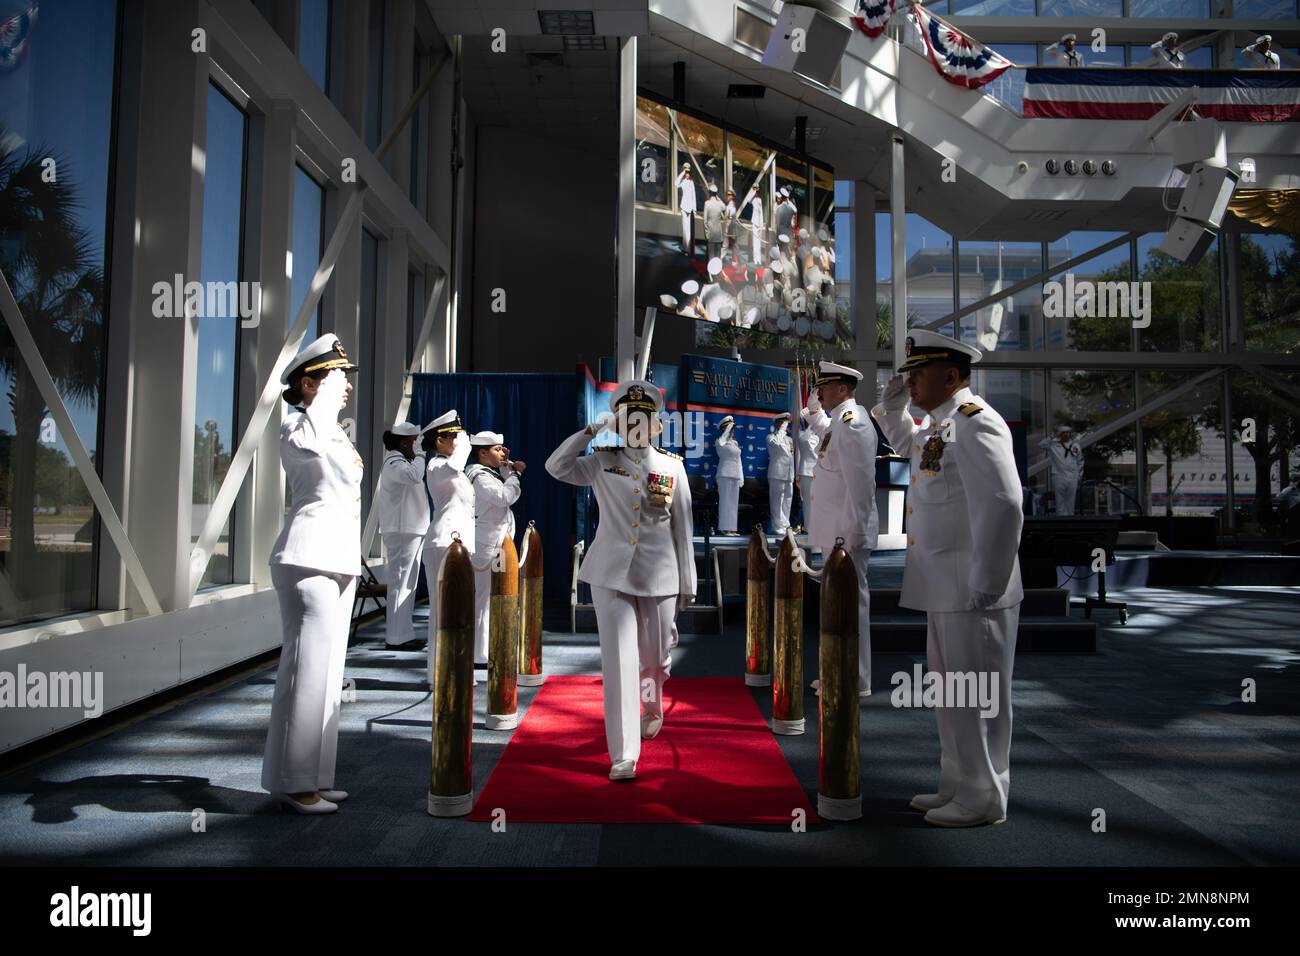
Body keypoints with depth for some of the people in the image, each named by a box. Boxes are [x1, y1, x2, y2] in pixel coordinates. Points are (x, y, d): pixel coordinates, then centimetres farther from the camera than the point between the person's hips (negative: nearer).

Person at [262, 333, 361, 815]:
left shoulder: (335, 432, 19)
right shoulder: (296, 427, -8)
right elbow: (310, 442, -33)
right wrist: (329, 386, -23)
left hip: (339, 559, 10)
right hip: (308, 558, -10)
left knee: (327, 669, 12)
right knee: (308, 666, -7)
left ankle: (311, 776, 20)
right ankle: (292, 781, 3)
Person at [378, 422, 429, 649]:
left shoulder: (401, 462, 20)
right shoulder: (394, 463, -11)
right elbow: (414, 476, -32)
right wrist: (418, 456, -18)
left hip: (412, 530, 11)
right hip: (402, 531, -11)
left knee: (408, 584, 14)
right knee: (400, 582, -8)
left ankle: (404, 633, 20)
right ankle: (396, 637, -5)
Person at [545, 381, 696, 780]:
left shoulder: (672, 467, 4)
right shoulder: (603, 464, 4)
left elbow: (682, 528, 5)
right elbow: (556, 465, -10)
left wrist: (688, 582, 5)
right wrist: (591, 430, -10)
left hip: (659, 576, 1)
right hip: (611, 574, -1)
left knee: (654, 656, 14)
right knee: (619, 660, -6)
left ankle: (653, 710, 48)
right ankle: (623, 754, -2)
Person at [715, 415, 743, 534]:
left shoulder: (735, 443, 20)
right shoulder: (720, 441, 1)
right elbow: (721, 441, -25)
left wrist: (741, 477, 17)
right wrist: (728, 428, -15)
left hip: (735, 475, 7)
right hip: (725, 474, -7)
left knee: (734, 502, 6)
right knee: (725, 500, -9)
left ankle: (731, 528, 9)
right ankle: (724, 528, -8)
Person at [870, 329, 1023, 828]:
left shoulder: (974, 422, -17)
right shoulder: (939, 425, 13)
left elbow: (1003, 508, -25)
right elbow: (907, 443, 37)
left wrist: (986, 586, -22)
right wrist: (893, 404, 18)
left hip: (971, 593, -10)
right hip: (944, 590, 10)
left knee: (975, 697, 2)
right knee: (949, 694, 18)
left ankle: (983, 801, 17)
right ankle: (958, 788, 32)